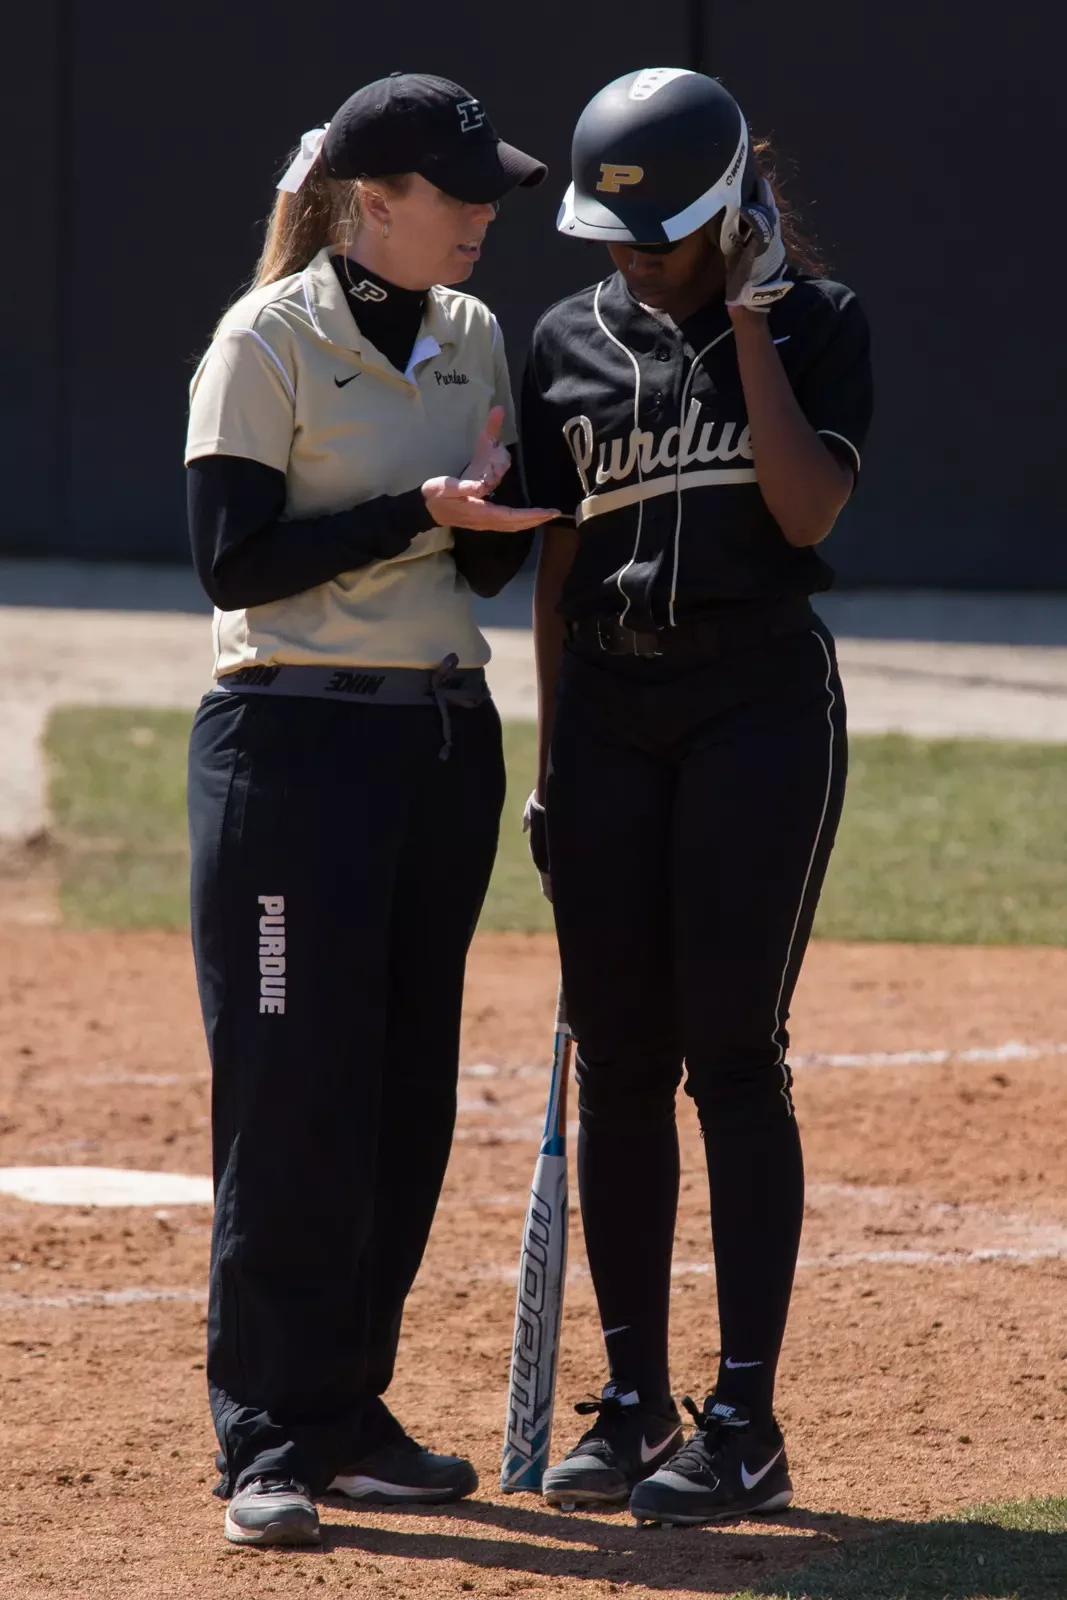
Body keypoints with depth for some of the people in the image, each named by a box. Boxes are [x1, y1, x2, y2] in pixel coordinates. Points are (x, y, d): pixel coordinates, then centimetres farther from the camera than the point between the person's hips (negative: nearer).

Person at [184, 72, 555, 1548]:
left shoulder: (474, 341, 11)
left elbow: (494, 565, 14)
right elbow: (233, 558, -14)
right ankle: (267, 1441, -5)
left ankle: (348, 1408, 18)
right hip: (294, 744, -7)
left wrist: (492, 500, -8)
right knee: (292, 1093, -8)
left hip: (445, 744, 7)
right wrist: (419, 513, -21)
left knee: (410, 1091, 8)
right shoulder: (268, 342, -8)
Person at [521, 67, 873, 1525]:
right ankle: (633, 1407, 12)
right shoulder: (571, 344, 9)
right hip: (609, 710, 4)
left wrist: (747, 323, -12)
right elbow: (557, 561, 12)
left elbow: (805, 507, -15)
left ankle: (747, 1425, -5)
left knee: (732, 1052, -8)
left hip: (761, 705, -4)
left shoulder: (813, 324, -1)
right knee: (619, 1061, 4)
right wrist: (554, 758, 9)